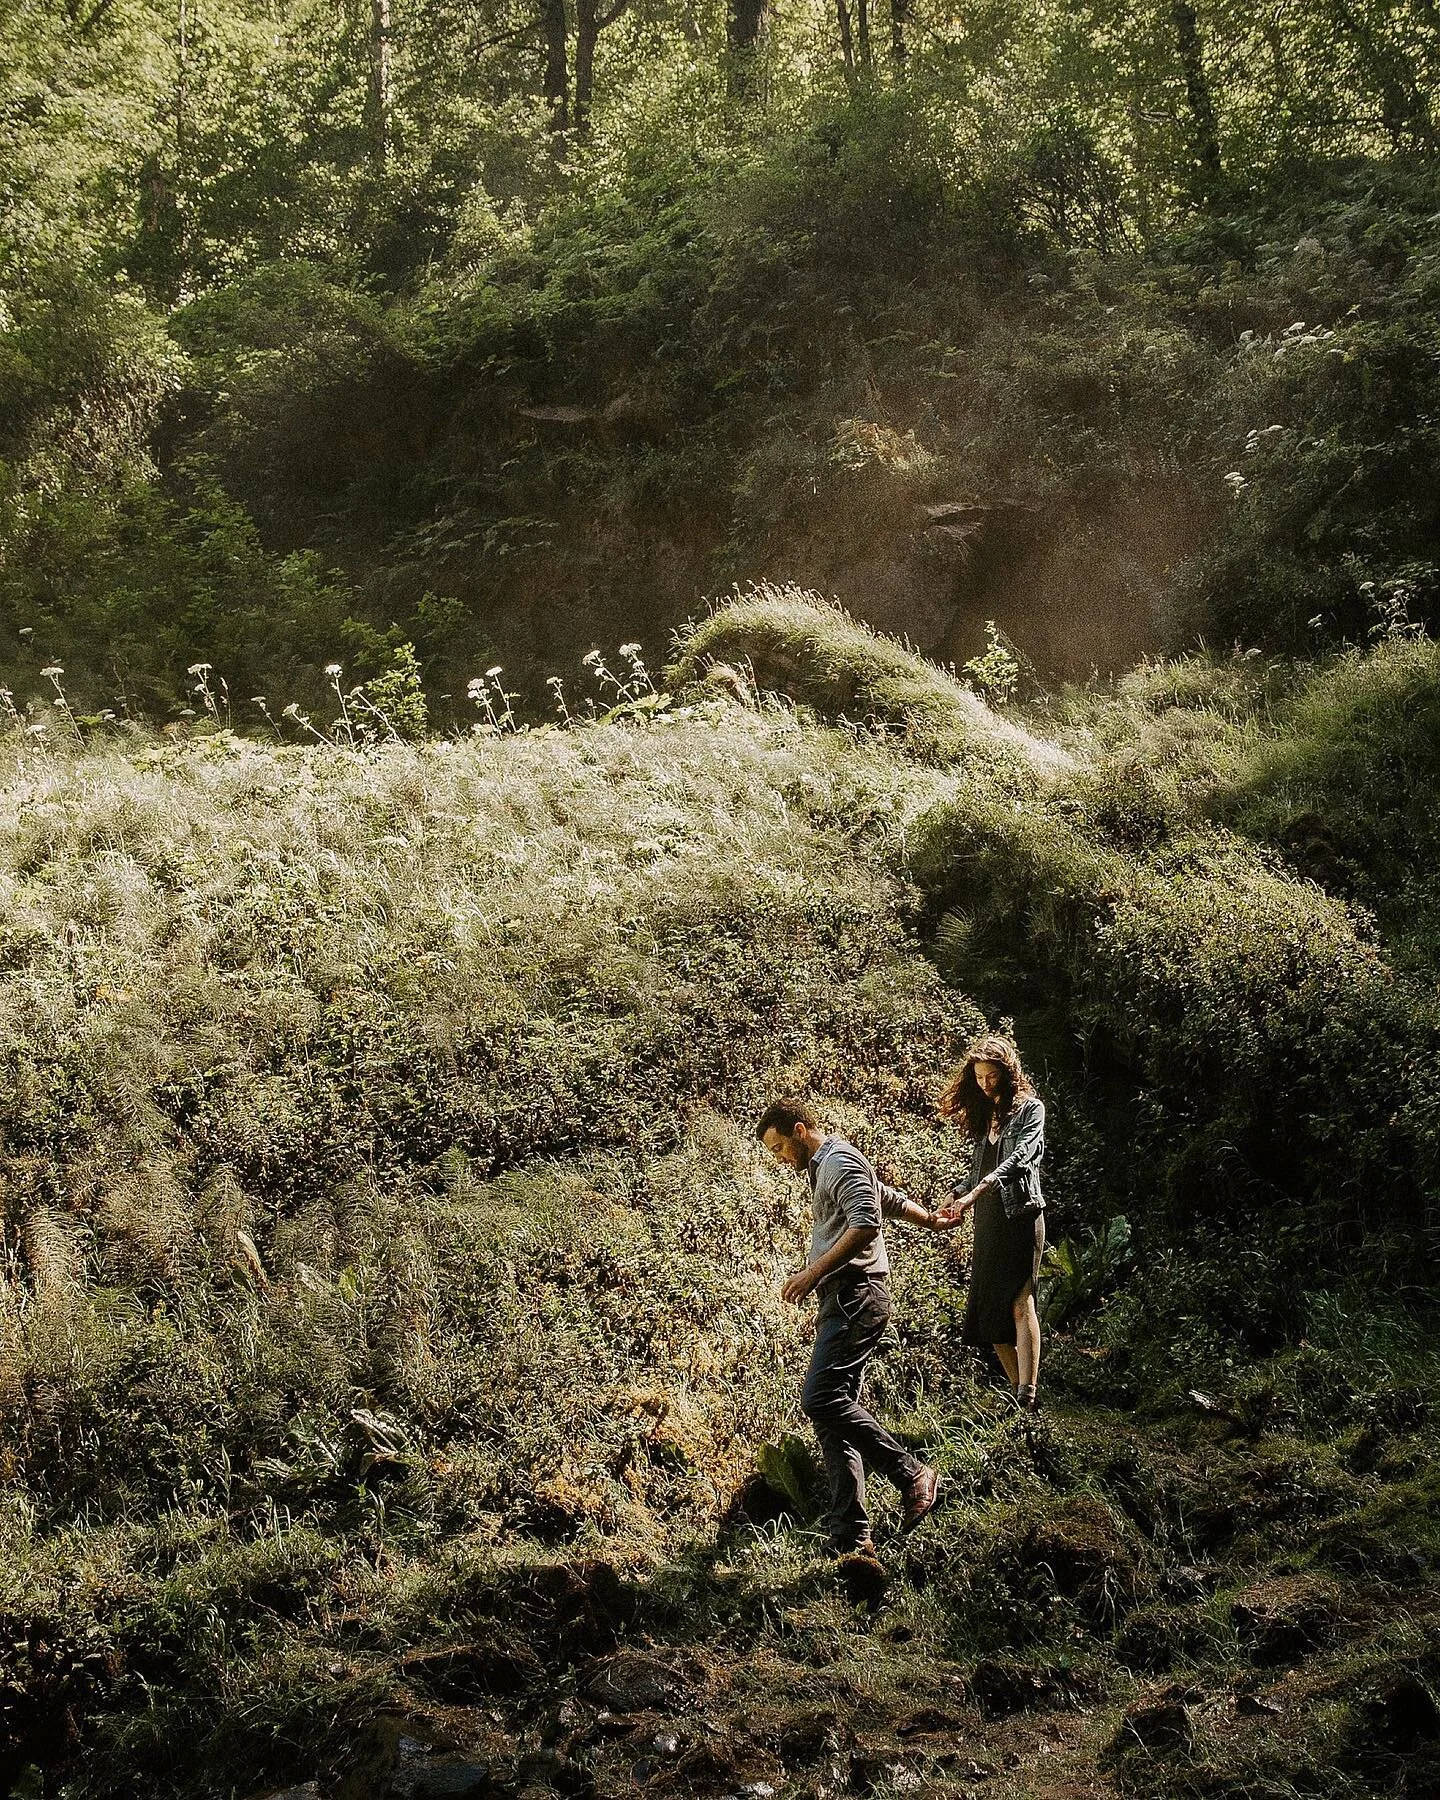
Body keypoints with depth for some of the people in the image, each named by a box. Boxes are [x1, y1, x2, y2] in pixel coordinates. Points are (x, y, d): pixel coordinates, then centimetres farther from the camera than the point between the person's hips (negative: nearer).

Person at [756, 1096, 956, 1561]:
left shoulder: (840, 1161, -7)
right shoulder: (824, 1169, 26)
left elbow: (866, 1224, -21)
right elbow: (893, 1200, 38)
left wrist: (812, 1274, -19)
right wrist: (932, 1220, 52)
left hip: (857, 1295, -11)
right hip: (842, 1301, 11)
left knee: (822, 1398, -23)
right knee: (833, 1416, 2)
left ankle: (912, 1475, -13)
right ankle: (851, 1540, -1)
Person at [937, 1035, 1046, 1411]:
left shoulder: (1030, 1108, -2)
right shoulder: (982, 1115, 17)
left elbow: (1020, 1157, -18)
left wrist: (978, 1190, -29)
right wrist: (957, 1199, 2)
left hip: (1021, 1214, -7)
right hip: (987, 1221, 7)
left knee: (1019, 1302, -16)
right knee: (987, 1310, 4)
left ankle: (1028, 1400, -22)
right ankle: (1018, 1393, 11)